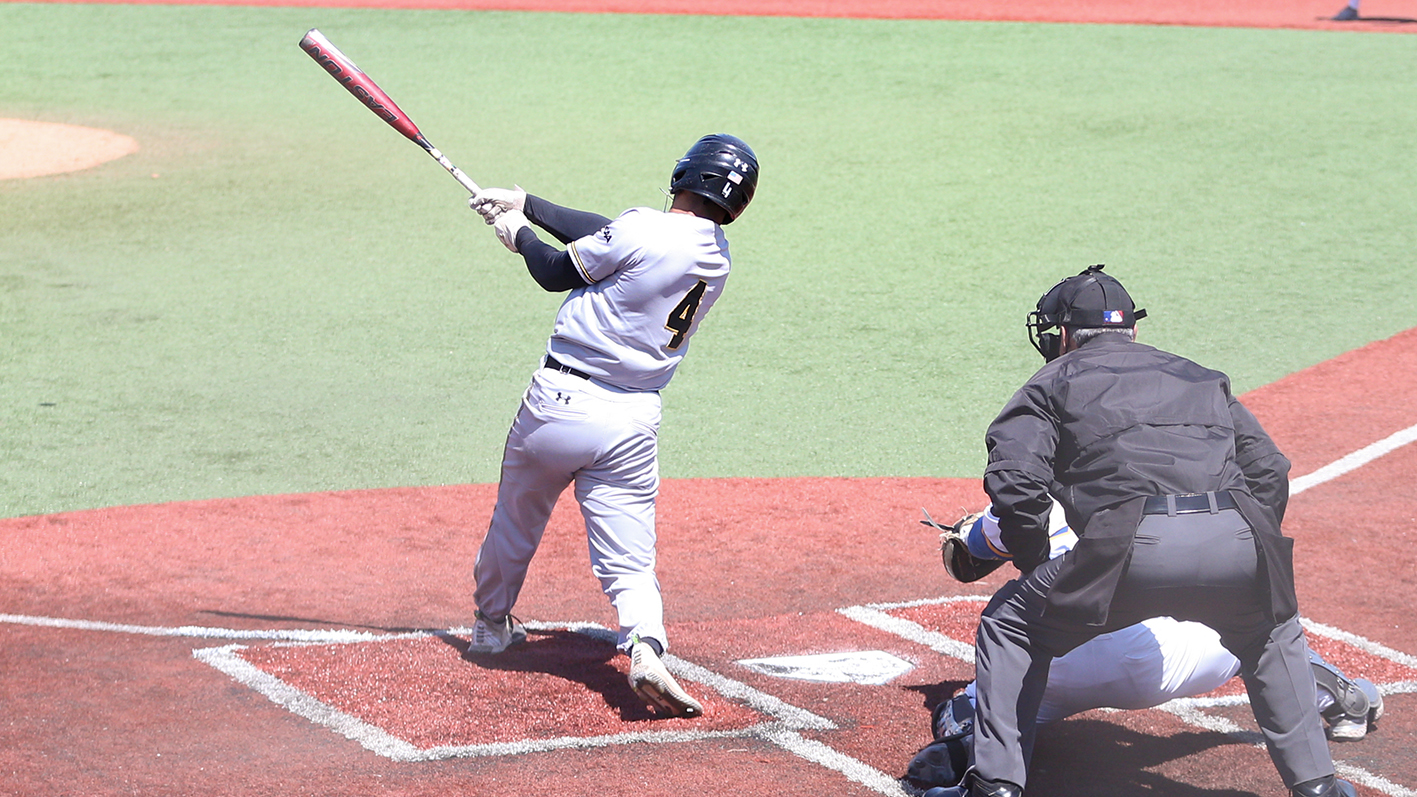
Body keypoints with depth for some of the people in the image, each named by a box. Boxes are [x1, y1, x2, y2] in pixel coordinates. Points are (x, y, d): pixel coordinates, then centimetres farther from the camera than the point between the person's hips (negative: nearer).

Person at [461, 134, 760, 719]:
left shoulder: (643, 228, -14)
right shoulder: (717, 257, 7)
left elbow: (557, 272, -2)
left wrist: (520, 233, 17)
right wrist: (527, 203, 20)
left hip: (558, 402, -3)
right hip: (633, 425, 4)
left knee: (515, 523, 21)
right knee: (630, 560, 4)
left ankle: (492, 624, 40)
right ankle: (644, 645, -24)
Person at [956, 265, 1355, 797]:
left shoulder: (1053, 382, 23)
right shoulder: (1202, 379, 35)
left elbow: (1015, 483, 7)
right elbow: (1269, 470, 26)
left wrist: (1035, 569, 20)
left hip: (1135, 545, -4)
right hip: (1236, 543, 4)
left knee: (1009, 625, 21)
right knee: (1273, 637, 37)